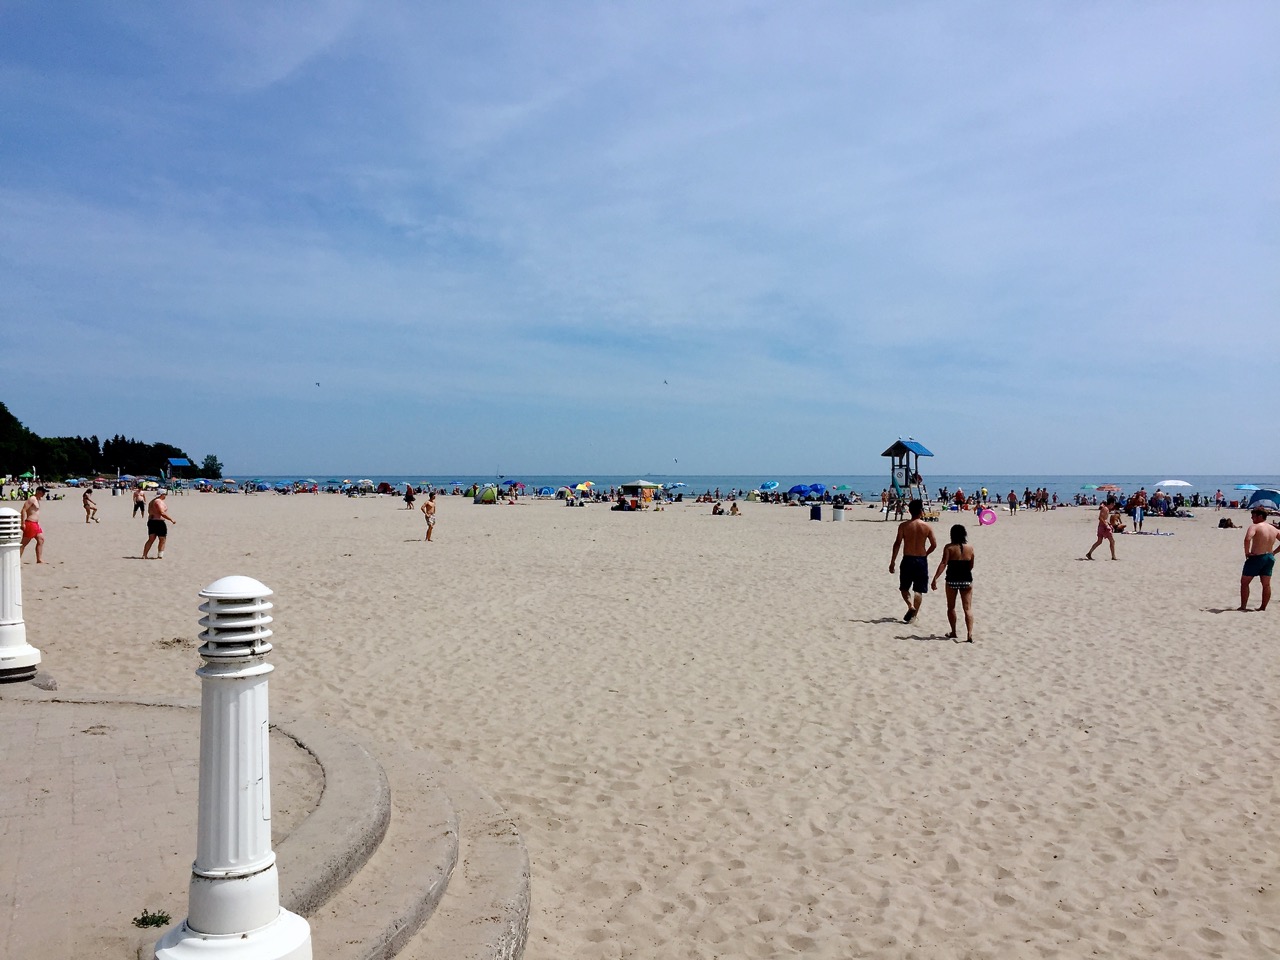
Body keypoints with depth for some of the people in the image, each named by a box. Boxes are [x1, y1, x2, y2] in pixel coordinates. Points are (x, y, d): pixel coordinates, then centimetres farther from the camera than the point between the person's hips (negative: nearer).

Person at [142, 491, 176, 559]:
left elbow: (149, 512, 21)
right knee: (162, 540, 0)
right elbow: (162, 513, -22)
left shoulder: (152, 501, 16)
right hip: (159, 522, -9)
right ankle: (160, 556, -2)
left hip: (150, 521, 9)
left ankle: (144, 555, 8)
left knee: (151, 539, 12)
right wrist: (171, 519, -20)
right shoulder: (159, 502, -14)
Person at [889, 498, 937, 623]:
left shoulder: (903, 526, -6)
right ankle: (913, 614, 6)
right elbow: (934, 545, -1)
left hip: (907, 560, 0)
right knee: (919, 590, 9)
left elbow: (897, 544, -9)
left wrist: (893, 561, -3)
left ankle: (910, 606, -9)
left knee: (904, 587, 14)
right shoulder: (927, 527, -3)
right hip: (921, 561, 0)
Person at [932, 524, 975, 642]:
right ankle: (969, 634, -11)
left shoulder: (949, 548, -8)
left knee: (951, 607, 15)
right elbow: (971, 566, 10)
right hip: (967, 580, 2)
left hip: (952, 580, -2)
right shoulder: (970, 548, 2)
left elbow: (943, 564, -17)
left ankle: (953, 633, 22)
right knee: (968, 608, 2)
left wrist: (935, 578, -20)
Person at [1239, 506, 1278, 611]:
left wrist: (1247, 552, -18)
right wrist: (1274, 552, 12)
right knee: (1266, 584, 13)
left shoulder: (1255, 527, -14)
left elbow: (1247, 539, -31)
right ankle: (1263, 607, 17)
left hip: (1256, 557, -6)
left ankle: (1243, 606, 4)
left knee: (1244, 582, 5)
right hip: (1270, 558, 7)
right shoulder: (1274, 529, 8)